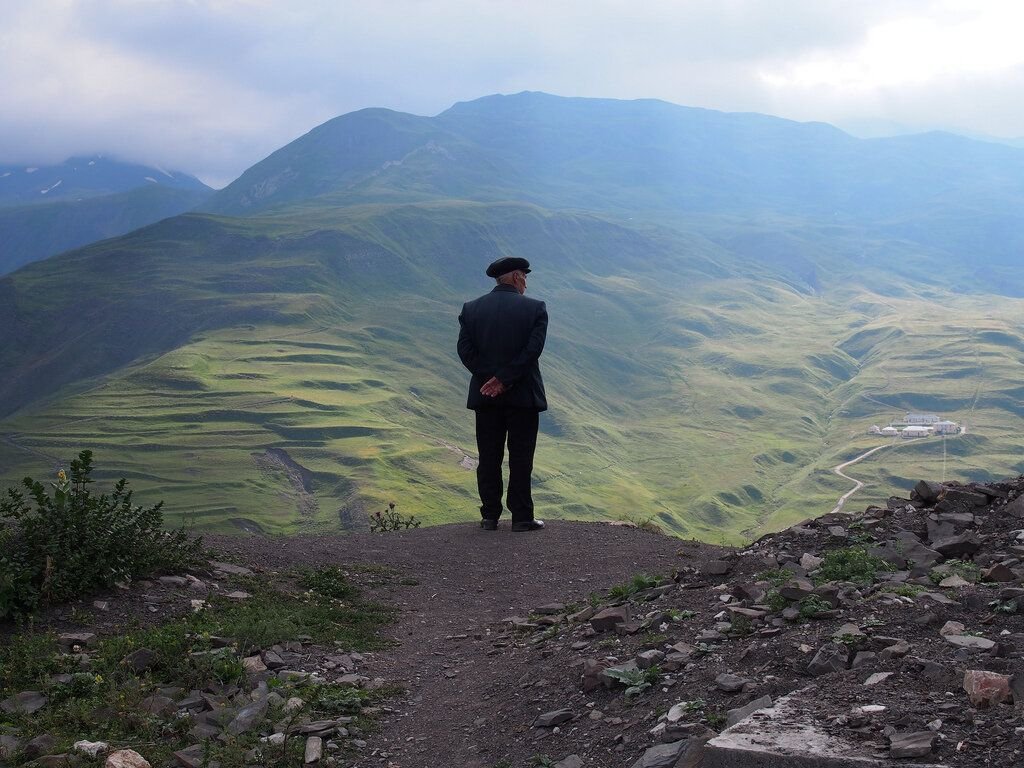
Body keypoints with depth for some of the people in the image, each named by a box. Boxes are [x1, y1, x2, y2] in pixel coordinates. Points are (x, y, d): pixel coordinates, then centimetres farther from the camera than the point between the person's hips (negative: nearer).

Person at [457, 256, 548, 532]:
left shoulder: (471, 309, 3)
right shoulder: (535, 308, -6)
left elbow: (465, 350, -6)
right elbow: (533, 350, -15)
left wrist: (492, 379, -8)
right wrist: (504, 380, -13)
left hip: (485, 395, 3)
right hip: (523, 395, -2)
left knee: (489, 458, 9)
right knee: (520, 458, 4)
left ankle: (490, 517, 12)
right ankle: (521, 517, 7)